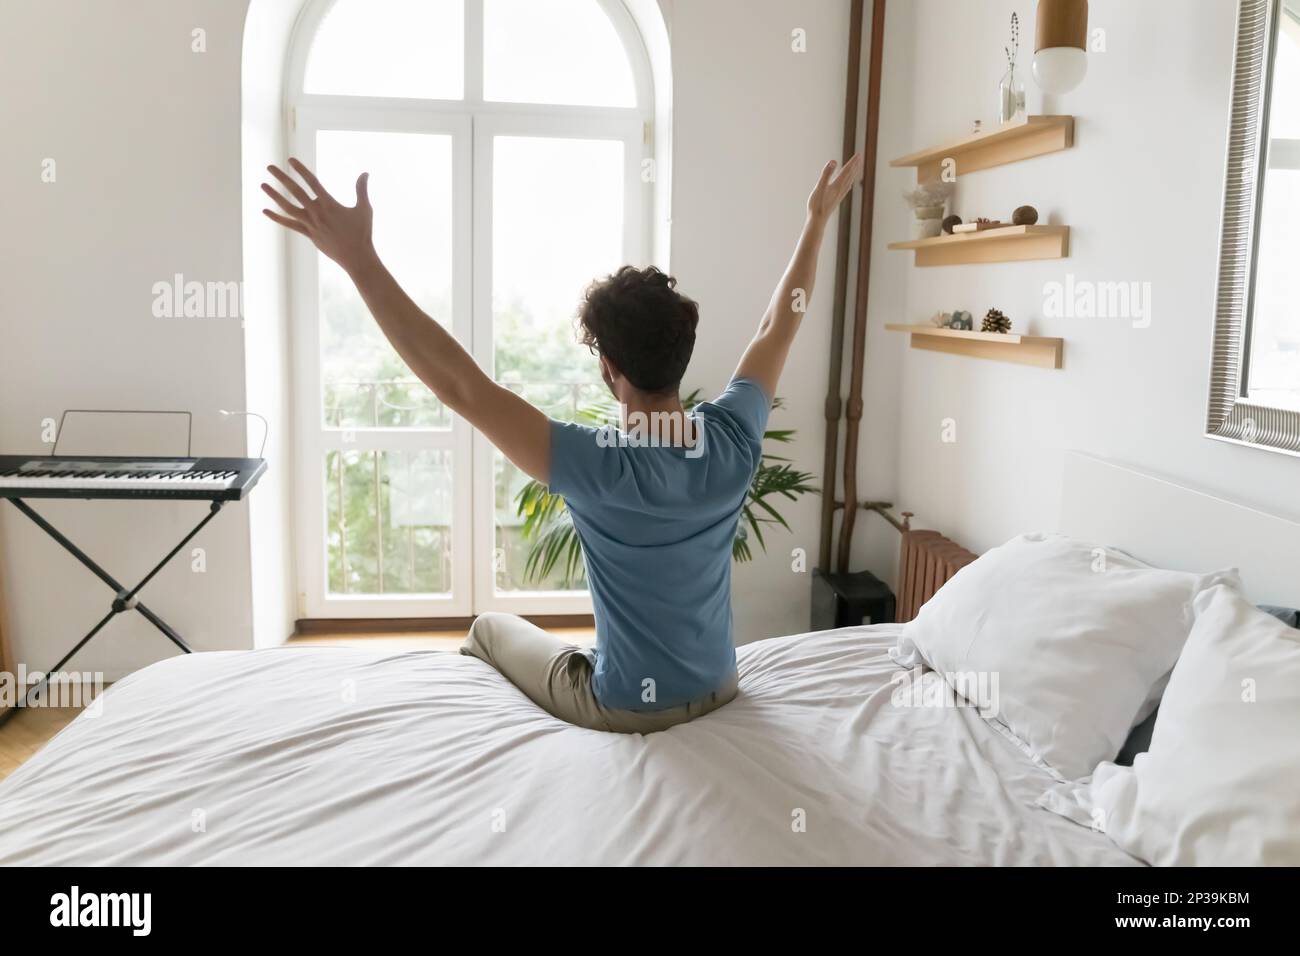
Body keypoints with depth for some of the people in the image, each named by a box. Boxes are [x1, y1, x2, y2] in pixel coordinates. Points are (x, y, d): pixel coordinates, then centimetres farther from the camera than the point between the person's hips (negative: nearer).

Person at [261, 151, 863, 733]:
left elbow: (462, 387, -37)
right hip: (719, 690, 5)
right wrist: (818, 221, 12)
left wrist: (358, 259, -38)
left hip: (626, 711, -4)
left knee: (490, 628, 23)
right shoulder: (732, 439, -16)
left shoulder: (602, 467, -32)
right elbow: (778, 326, -1)